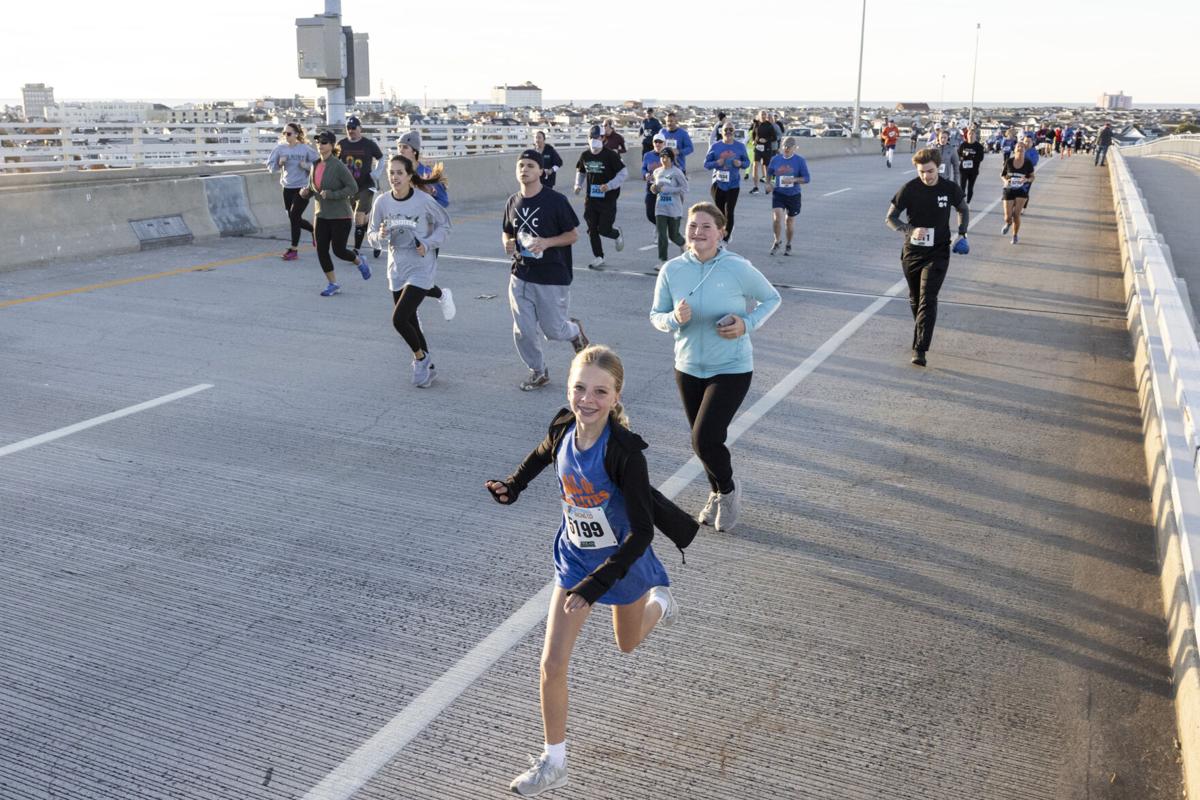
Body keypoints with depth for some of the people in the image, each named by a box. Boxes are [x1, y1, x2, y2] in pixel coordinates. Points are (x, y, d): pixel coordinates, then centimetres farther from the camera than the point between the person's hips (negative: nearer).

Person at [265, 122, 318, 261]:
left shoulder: (305, 149, -7)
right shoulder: (280, 148, 1)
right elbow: (269, 165, 5)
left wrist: (307, 165, -16)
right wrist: (279, 163, -13)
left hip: (302, 188, -5)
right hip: (287, 188, 5)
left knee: (294, 217, -8)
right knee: (295, 219, 11)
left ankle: (293, 250, 2)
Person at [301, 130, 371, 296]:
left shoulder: (338, 166, -15)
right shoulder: (315, 166, 6)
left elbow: (353, 188, -16)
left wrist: (332, 195, -23)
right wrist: (306, 192, -4)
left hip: (340, 215, -6)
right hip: (321, 214, 6)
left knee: (338, 250, -2)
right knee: (321, 250, 1)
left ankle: (360, 262, 30)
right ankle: (333, 284, 16)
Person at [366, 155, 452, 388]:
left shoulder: (424, 200, -13)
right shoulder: (382, 202, -3)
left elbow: (444, 223, 2)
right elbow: (371, 234, 6)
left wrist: (428, 244, -12)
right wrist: (380, 236, -17)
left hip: (421, 268, -5)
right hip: (397, 270, 5)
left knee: (399, 318, -15)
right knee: (410, 322, 13)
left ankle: (421, 358, 11)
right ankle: (427, 367, 33)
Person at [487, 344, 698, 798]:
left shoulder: (623, 451, -33)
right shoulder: (563, 427, -17)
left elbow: (642, 531, -30)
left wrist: (596, 584, -35)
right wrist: (513, 485, 0)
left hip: (622, 560, -4)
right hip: (574, 557, 4)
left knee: (627, 644, 25)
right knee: (552, 664, 0)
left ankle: (658, 602, 58)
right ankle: (553, 764, 17)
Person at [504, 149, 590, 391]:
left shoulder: (555, 201, -10)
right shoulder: (513, 202, 6)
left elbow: (573, 235, -6)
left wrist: (546, 242, -21)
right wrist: (507, 244, -5)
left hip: (553, 277, -4)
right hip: (521, 276, 5)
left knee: (553, 330, 2)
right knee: (522, 331, 3)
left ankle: (574, 330, 38)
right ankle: (538, 372, 24)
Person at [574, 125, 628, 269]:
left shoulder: (610, 155, -11)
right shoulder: (585, 155, 4)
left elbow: (624, 173, -11)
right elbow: (580, 171, 22)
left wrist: (609, 186, -21)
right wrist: (578, 185, 4)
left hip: (608, 198, -5)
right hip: (591, 199, 5)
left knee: (604, 229, -7)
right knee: (592, 230, 3)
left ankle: (617, 234, 29)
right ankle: (598, 257, 16)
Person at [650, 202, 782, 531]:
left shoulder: (738, 269, -15)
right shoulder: (672, 270, -7)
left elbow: (771, 299, 1)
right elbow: (656, 316, 2)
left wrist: (747, 324, -16)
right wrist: (675, 318, -21)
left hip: (731, 368, -4)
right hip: (688, 368, 4)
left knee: (704, 438, -14)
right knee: (701, 439, 16)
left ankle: (728, 488, 18)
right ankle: (717, 494, 44)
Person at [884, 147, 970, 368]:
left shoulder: (950, 188, -6)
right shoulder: (909, 189, -10)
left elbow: (963, 210, 14)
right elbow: (890, 218, -5)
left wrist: (962, 234, 0)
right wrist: (910, 230, -23)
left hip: (938, 253, -1)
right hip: (912, 252, 1)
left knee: (928, 300, -13)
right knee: (914, 299, 14)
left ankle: (920, 349, -17)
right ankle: (921, 336, 39)